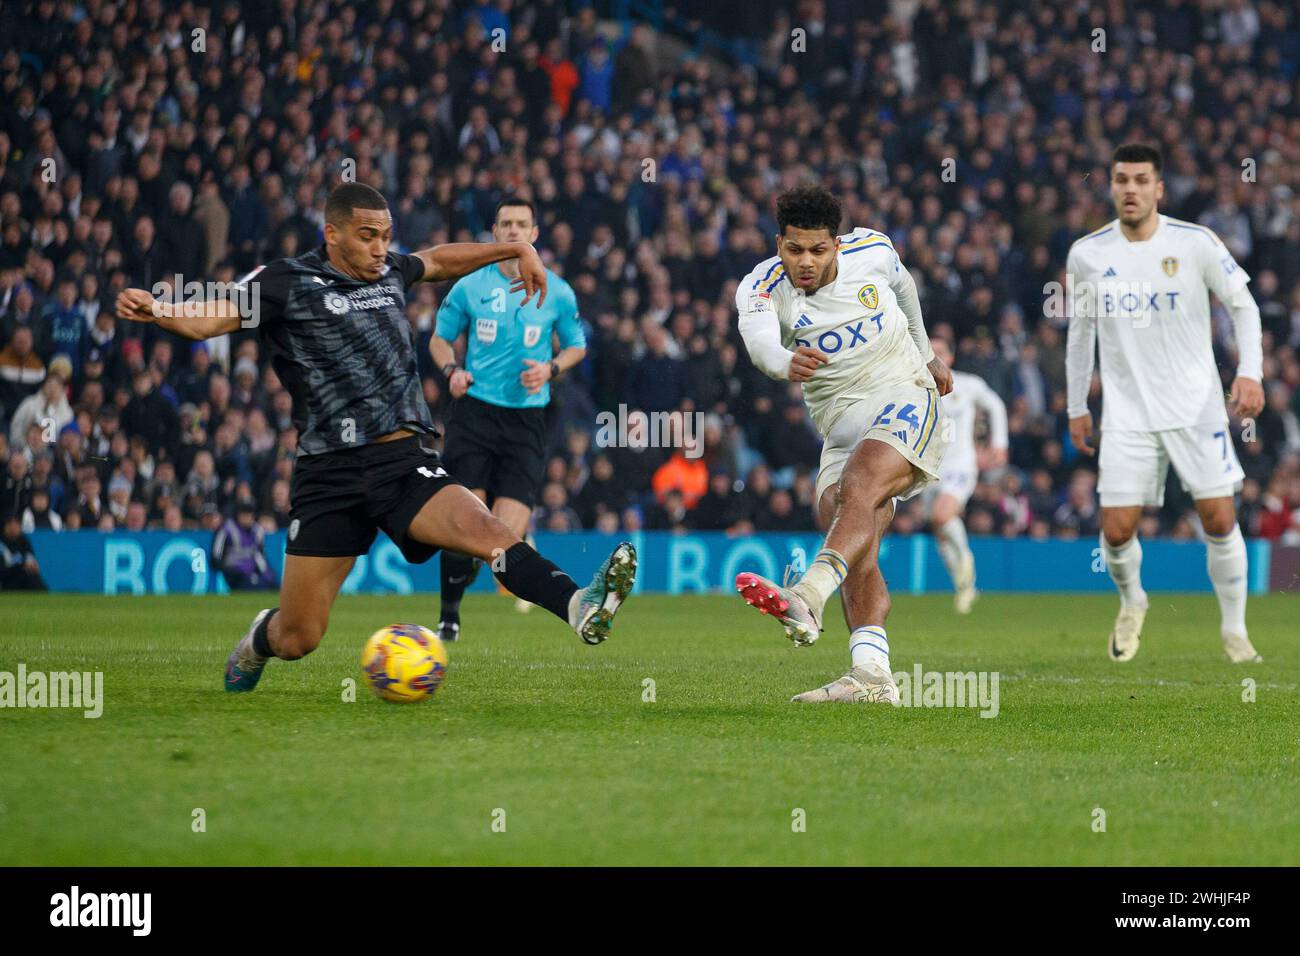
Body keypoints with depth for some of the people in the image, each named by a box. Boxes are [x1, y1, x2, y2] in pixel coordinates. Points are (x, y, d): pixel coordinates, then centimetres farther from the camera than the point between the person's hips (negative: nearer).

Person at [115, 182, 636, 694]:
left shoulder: (390, 271, 15)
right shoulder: (287, 283, -1)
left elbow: (439, 260, 37)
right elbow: (206, 319, -12)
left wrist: (517, 250, 36)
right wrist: (154, 309, -32)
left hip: (404, 462, 3)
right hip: (329, 474, -3)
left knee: (483, 527, -29)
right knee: (297, 640, 1)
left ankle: (578, 607, -47)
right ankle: (260, 640, 36)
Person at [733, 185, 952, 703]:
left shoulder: (872, 249, -3)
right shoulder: (761, 288, -9)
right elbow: (759, 340, -32)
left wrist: (926, 354, 32)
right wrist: (787, 362, -56)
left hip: (906, 395, -3)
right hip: (840, 423, 3)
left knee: (858, 488, -30)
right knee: (848, 533, -15)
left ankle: (806, 600, -51)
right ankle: (872, 676, -22)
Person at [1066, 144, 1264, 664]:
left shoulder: (1196, 243, -8)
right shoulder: (1086, 254, -1)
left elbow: (1243, 305, 1)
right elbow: (1080, 331, 12)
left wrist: (1250, 372, -12)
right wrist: (1076, 407, 13)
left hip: (1197, 407, -1)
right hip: (1126, 414, 1)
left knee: (1219, 520, -6)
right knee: (1116, 532, -4)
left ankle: (1234, 630, 12)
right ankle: (1131, 602, 29)